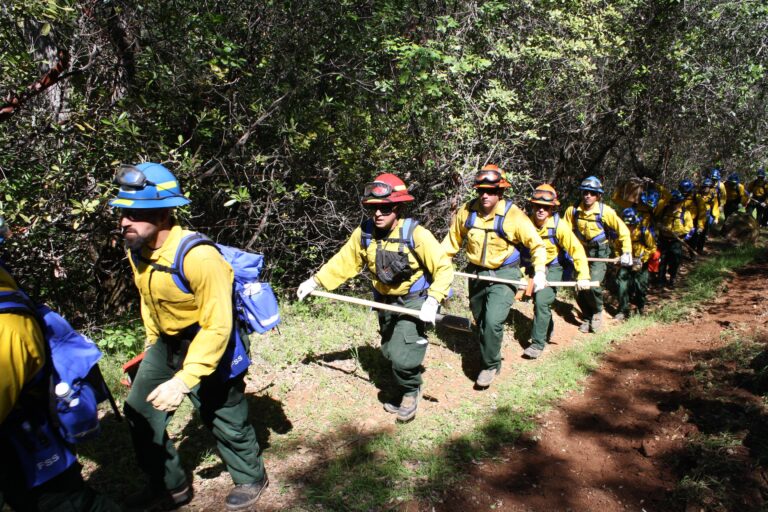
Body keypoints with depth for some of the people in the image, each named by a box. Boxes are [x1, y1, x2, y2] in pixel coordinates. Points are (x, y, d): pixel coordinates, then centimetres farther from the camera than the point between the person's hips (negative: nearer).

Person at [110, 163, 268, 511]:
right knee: (140, 411, 11)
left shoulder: (198, 257, -33)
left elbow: (217, 326, -30)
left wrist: (184, 381, -32)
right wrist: (154, 345, 20)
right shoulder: (136, 250, -7)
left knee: (224, 419, 9)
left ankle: (251, 478, 39)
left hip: (210, 344, -7)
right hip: (166, 343, 8)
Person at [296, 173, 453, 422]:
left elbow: (443, 267, -19)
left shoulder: (415, 234, -25)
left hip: (415, 301, -5)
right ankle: (408, 389, 47)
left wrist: (433, 300, -28)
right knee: (390, 352, 18)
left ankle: (410, 392, 18)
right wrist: (315, 281, -5)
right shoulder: (364, 233, -11)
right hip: (386, 300, 5)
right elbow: (343, 261, 0)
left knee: (402, 356, -15)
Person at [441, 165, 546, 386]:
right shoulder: (467, 211, -8)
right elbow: (453, 239, 6)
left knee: (492, 321, -19)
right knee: (480, 321, 18)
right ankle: (489, 356, 44)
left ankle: (490, 365, 5)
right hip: (477, 273, 4)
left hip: (504, 275, -4)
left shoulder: (513, 215, -17)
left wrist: (539, 271, -20)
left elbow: (536, 244, -9)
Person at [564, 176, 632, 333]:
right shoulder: (573, 210, -10)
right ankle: (587, 317, 23)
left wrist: (627, 252, -11)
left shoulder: (605, 211, -17)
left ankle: (597, 312, 11)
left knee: (593, 286, -19)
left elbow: (623, 231, -8)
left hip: (599, 252, -3)